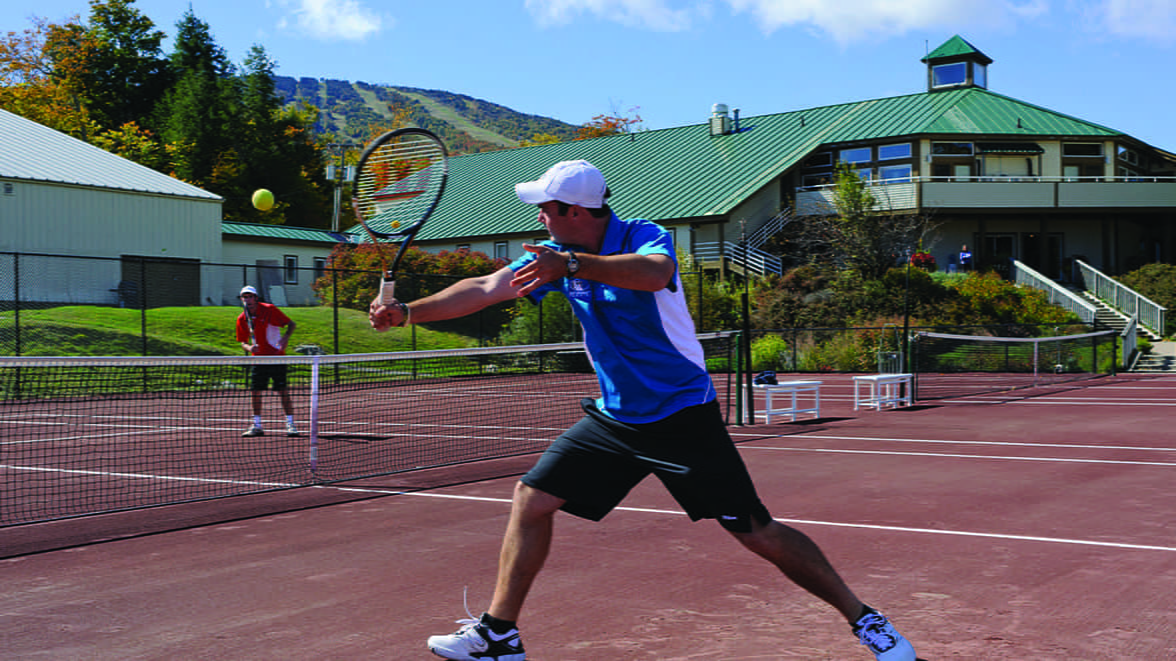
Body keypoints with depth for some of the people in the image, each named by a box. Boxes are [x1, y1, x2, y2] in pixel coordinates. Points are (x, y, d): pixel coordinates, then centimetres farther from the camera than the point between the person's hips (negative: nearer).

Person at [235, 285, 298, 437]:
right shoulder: (242, 319, 1)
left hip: (277, 356, -4)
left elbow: (292, 324, -7)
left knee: (283, 391, -9)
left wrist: (286, 337, -26)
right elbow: (243, 341, 11)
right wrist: (248, 347, -13)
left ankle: (290, 424, -2)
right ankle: (257, 426, 13)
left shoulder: (269, 310, -11)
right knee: (255, 391, 1)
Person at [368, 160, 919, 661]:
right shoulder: (555, 254, 2)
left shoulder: (645, 237, -18)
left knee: (757, 533, -7)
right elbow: (485, 289, 5)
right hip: (613, 417, 6)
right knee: (531, 500, 0)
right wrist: (407, 311, -1)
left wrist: (570, 265, -53)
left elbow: (655, 273, -42)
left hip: (682, 415, -6)